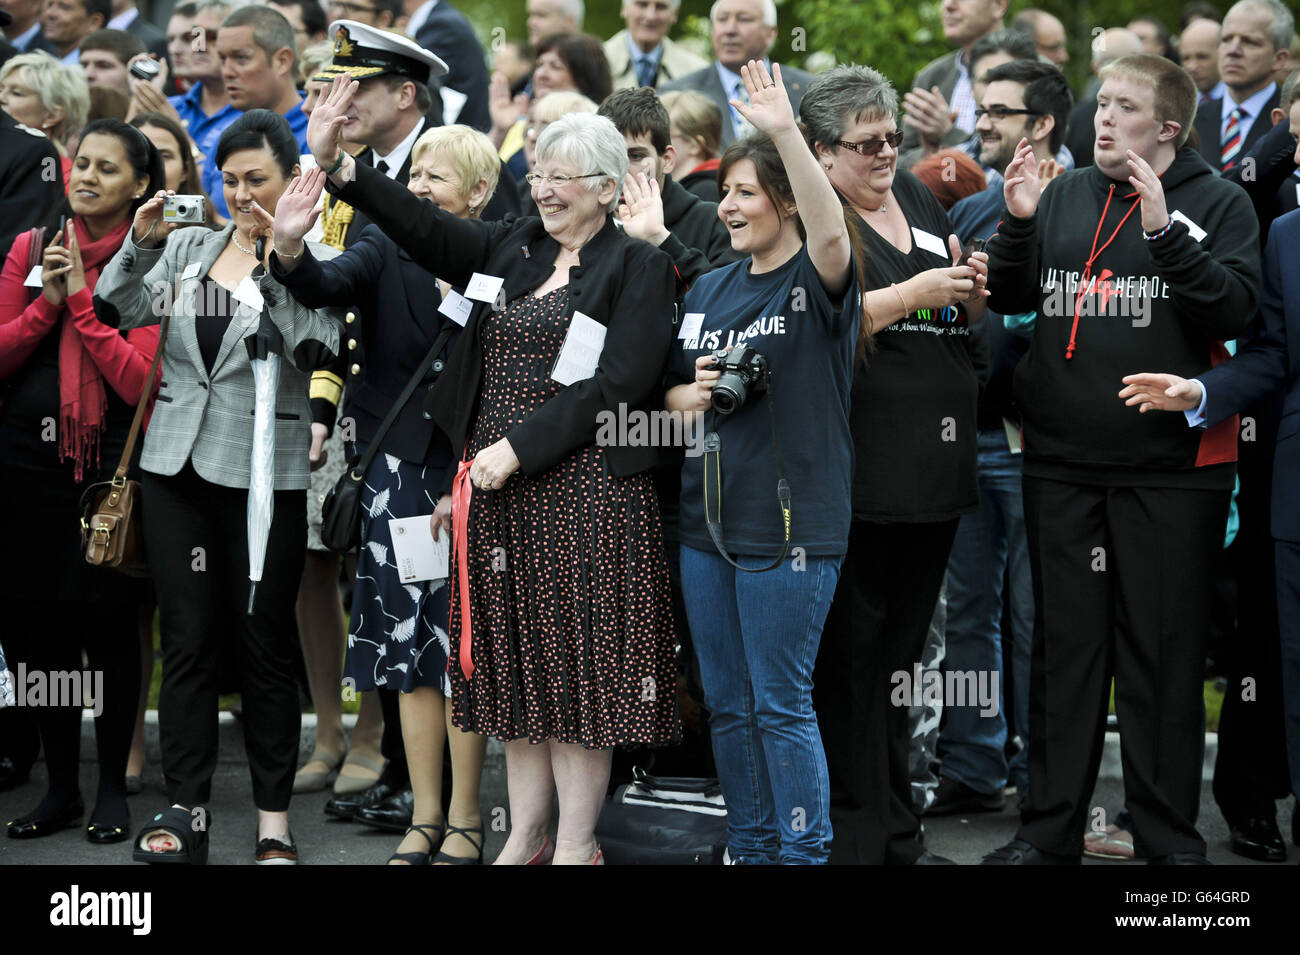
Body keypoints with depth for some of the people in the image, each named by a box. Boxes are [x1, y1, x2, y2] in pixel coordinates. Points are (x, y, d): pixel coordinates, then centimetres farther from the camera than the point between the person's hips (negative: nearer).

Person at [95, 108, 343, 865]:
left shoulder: (313, 260, -1)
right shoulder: (188, 247, 10)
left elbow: (317, 351, -15)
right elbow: (125, 312, 2)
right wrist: (141, 244, -12)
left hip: (266, 472, -3)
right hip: (179, 462, 3)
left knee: (266, 643, 3)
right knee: (187, 639, 3)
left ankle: (274, 818, 10)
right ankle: (186, 812, 5)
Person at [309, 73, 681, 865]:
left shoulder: (639, 268, -2)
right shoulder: (513, 249, 13)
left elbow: (617, 387, -11)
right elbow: (424, 229, 0)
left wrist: (520, 446, -16)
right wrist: (337, 163, -13)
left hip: (584, 489, -5)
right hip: (498, 485, 5)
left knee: (579, 662, -2)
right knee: (517, 659, 9)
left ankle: (576, 843, 6)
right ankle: (526, 834, 17)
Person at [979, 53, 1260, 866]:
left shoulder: (1218, 203, 0)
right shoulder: (1062, 196, 12)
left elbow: (1235, 309, -12)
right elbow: (1008, 301, 11)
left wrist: (1164, 231, -21)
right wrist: (1018, 223, -5)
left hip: (1171, 469, -4)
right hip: (1063, 463, 4)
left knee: (1164, 651, 1)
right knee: (1066, 644, 8)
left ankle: (1169, 835, 9)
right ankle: (1052, 828, 15)